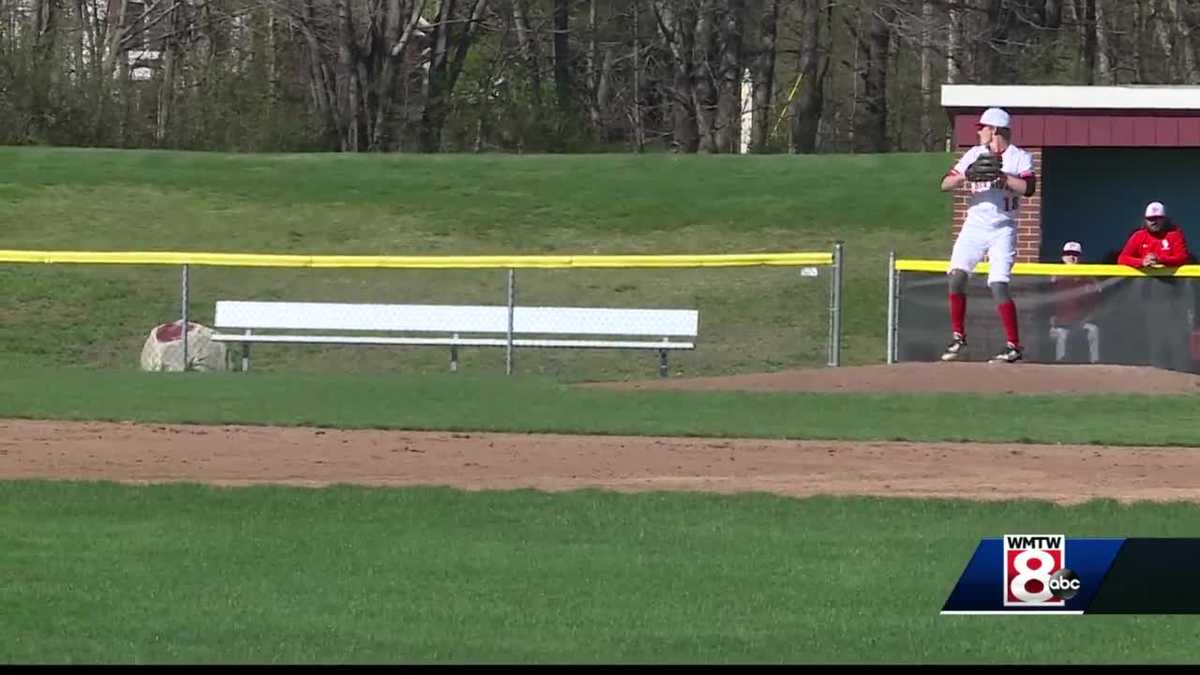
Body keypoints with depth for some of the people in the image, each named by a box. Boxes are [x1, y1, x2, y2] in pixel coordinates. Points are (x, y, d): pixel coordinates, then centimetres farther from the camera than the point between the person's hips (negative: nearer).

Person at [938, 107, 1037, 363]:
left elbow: (1028, 188, -19)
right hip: (974, 225, 4)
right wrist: (966, 175, -16)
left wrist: (1000, 176, -25)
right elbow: (945, 184, 2)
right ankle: (958, 339, 1)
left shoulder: (1019, 158, -3)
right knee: (957, 275, -10)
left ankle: (1013, 346, -10)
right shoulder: (974, 155, 9)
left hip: (1003, 229, -4)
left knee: (998, 285, -14)